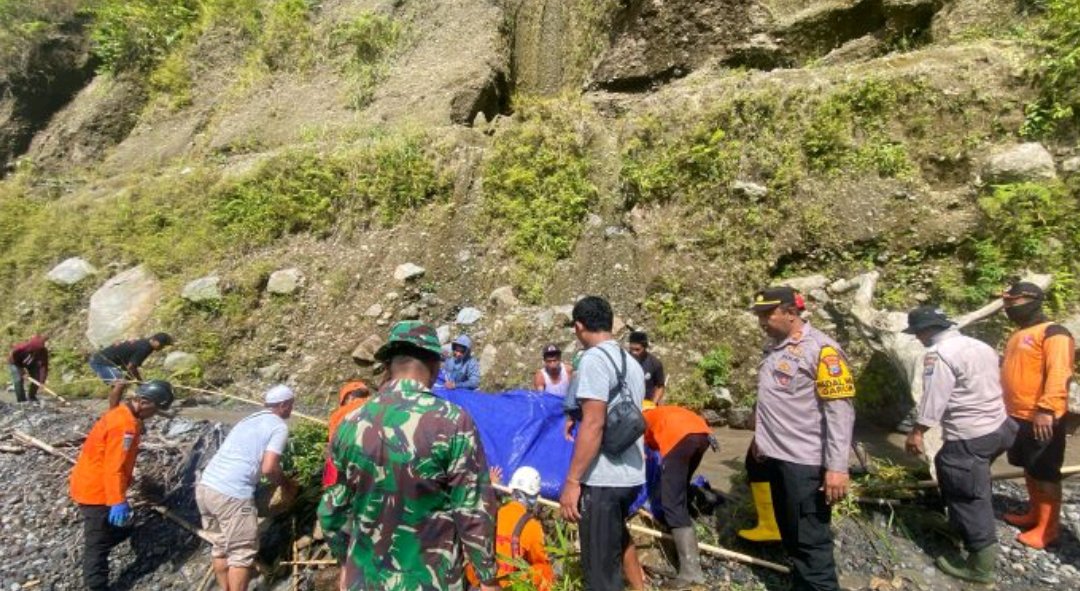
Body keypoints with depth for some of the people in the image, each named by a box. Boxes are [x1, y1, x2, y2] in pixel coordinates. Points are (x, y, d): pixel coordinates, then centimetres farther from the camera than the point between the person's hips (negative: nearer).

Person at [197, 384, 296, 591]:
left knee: (220, 547, 21)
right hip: (231, 495, -8)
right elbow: (268, 468, -13)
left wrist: (279, 477, 35)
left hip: (205, 487, 8)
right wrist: (285, 483, 7)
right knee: (242, 553, 6)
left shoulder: (249, 419, 21)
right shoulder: (279, 426, -4)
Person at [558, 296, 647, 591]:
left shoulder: (594, 358, -17)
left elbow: (593, 424, -22)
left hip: (602, 479, -9)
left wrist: (572, 481, -18)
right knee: (617, 537, 31)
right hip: (631, 474, 9)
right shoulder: (631, 362, 10)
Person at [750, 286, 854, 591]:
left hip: (805, 462, -8)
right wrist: (760, 437, 21)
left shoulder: (821, 349, -15)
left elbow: (840, 411, -19)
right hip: (777, 456, 8)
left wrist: (837, 466, -21)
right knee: (790, 534, 20)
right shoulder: (773, 347, 9)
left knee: (811, 540, 2)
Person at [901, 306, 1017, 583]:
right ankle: (960, 528, 40)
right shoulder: (980, 345, 10)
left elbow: (933, 398, -21)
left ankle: (981, 566, 7)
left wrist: (916, 432, -15)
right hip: (997, 426, 10)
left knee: (969, 498, 0)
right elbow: (990, 385, 17)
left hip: (968, 437, -10)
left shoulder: (939, 353, -18)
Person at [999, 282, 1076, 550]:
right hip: (1017, 416, 9)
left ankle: (1048, 528, 12)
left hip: (1042, 419, -9)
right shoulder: (1018, 335, 16)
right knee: (1030, 470, 18)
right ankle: (1034, 514, 31)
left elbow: (1059, 374, -22)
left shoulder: (1053, 333, -12)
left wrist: (1046, 409, -28)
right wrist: (1006, 407, 20)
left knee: (1045, 474, 2)